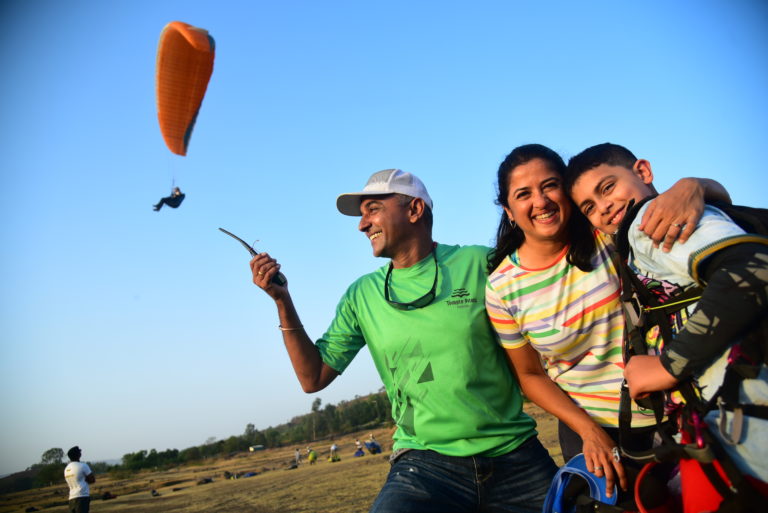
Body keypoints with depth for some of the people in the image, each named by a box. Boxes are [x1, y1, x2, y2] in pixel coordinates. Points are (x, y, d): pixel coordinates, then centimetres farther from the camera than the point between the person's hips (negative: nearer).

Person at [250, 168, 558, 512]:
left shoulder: (481, 263, -4)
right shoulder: (362, 295, 5)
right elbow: (313, 378, 6)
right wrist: (282, 300, -2)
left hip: (515, 451, 0)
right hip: (426, 461, 1)